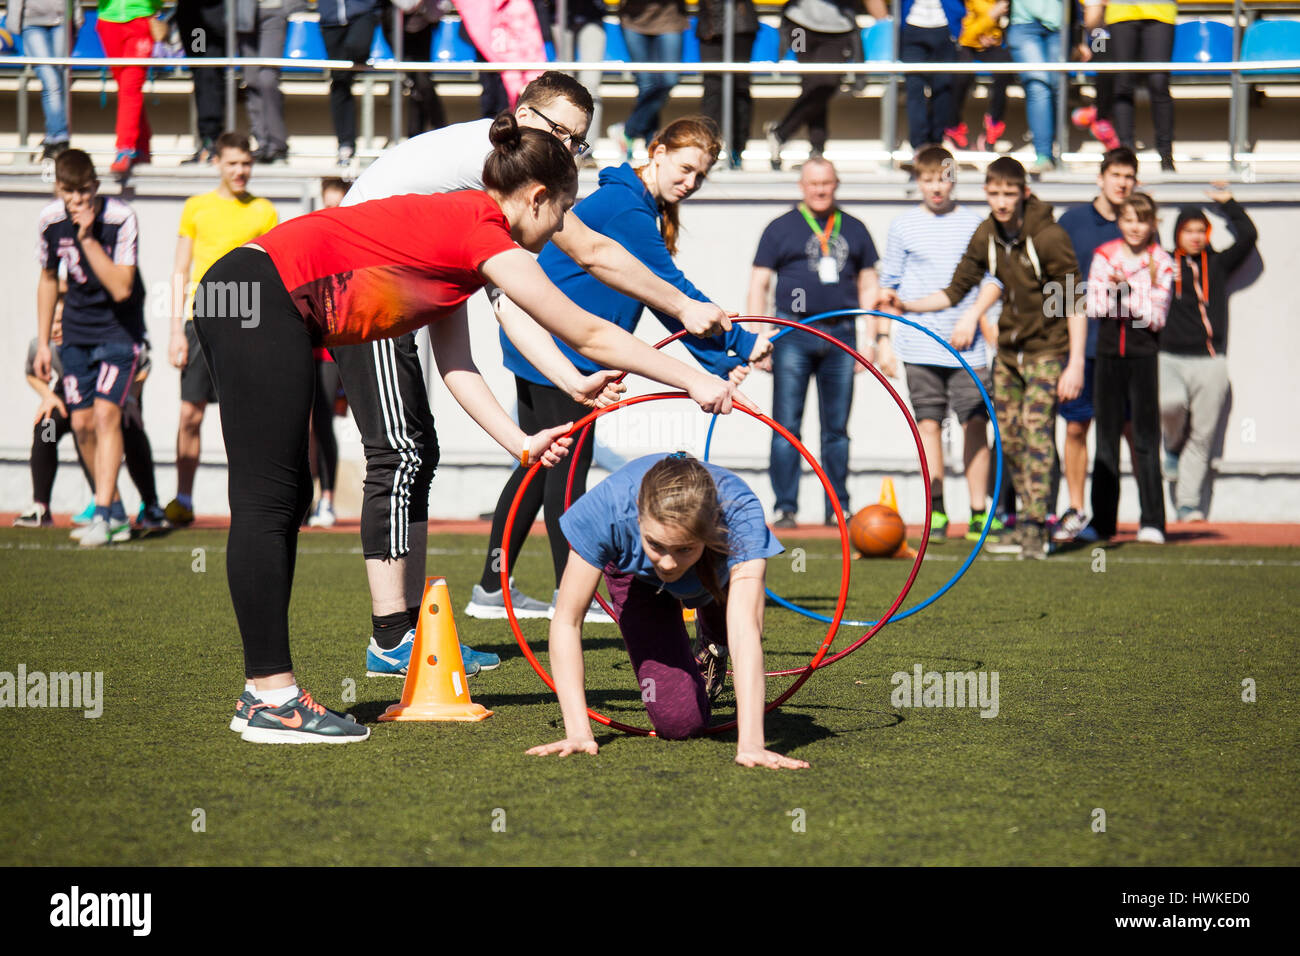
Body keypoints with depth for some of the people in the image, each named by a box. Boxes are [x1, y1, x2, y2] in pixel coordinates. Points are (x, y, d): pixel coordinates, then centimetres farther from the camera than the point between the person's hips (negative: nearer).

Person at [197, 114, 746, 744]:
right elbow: (588, 336, -4)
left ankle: (263, 692, 14)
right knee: (267, 500, -9)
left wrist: (520, 442, 9)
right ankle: (274, 699, -8)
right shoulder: (483, 233, -9)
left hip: (235, 294, 10)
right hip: (260, 298, -10)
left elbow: (453, 364, 16)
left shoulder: (453, 229, 19)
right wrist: (695, 382, 3)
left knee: (284, 499, 11)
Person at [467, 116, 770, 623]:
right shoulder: (624, 208, -18)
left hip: (538, 344, 11)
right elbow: (673, 292, -20)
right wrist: (740, 343, -17)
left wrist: (718, 361, 2)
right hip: (558, 347, -11)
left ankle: (491, 590, 16)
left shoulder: (640, 209, 14)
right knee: (569, 465, -6)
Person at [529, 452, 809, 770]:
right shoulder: (608, 508, -43)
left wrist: (750, 743, -62)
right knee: (680, 721, -10)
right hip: (637, 574, -1)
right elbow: (567, 621, -36)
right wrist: (578, 732, -43)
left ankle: (711, 636, 31)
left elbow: (746, 632, -52)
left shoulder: (741, 515, -45)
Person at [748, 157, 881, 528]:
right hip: (793, 335, -2)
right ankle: (785, 508, -1)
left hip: (841, 335, 2)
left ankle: (838, 508, 10)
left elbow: (868, 286, 17)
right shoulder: (781, 229, 6)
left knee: (837, 428, 5)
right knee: (787, 425, -4)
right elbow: (758, 285, 4)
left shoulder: (854, 230, 14)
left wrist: (872, 338, 8)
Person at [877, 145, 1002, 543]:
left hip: (966, 344, 0)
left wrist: (972, 315, -6)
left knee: (975, 423, -3)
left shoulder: (974, 224, 6)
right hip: (920, 343, 0)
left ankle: (979, 512, 3)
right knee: (929, 424, 0)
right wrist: (883, 336, 6)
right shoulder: (904, 226, 7)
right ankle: (936, 512, 4)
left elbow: (995, 278, 8)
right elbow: (888, 284, 11)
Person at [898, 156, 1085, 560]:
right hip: (1008, 349, 6)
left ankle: (1034, 530, -18)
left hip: (1047, 348, -6)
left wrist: (1076, 363, -21)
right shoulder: (987, 236, -1)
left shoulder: (1049, 236, -19)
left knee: (1036, 431, -16)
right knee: (1009, 437, 6)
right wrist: (905, 307, -7)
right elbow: (955, 291, 8)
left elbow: (1074, 302, -17)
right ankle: (1028, 522, 17)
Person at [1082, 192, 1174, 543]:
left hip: (1143, 355, -3)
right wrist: (1117, 292, -15)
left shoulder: (1161, 264, -2)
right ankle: (1102, 521, 12)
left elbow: (1156, 317, -7)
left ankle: (1152, 521, 1)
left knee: (1146, 440, -3)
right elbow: (1094, 307, 0)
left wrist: (1125, 291, -17)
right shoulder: (1104, 256, 5)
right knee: (1106, 438, 7)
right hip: (1108, 353, 3)